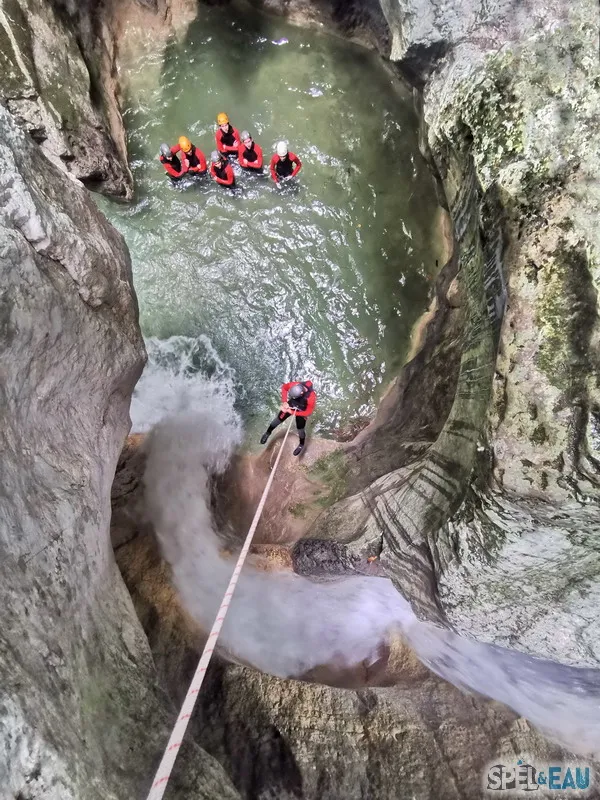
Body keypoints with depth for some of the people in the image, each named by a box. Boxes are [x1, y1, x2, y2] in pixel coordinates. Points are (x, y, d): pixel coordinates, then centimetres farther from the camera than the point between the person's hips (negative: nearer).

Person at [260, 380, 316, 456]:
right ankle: (268, 432, 39)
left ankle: (301, 445, 39)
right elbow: (284, 387, -9)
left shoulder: (311, 397, -40)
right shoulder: (294, 385, -34)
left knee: (300, 429, 9)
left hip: (301, 411, -2)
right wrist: (284, 402, -17)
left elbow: (308, 412, -25)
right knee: (279, 419, 11)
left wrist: (292, 412, -24)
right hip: (290, 405, 3)